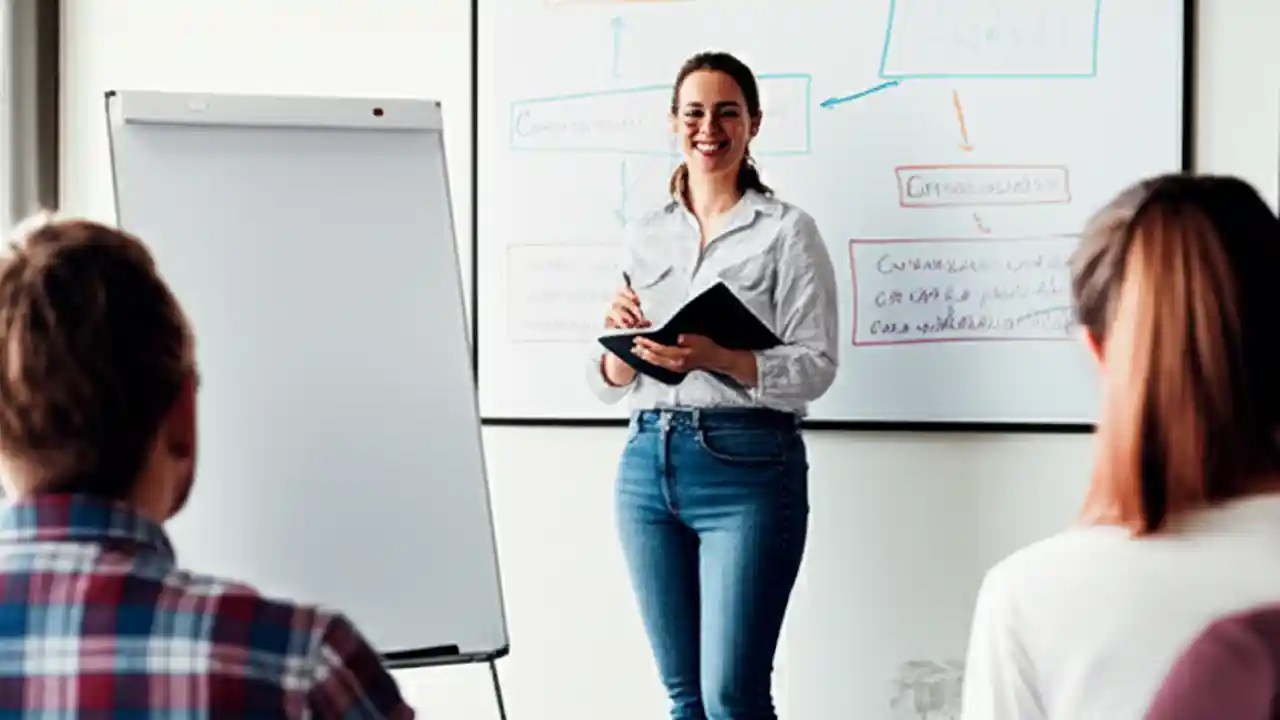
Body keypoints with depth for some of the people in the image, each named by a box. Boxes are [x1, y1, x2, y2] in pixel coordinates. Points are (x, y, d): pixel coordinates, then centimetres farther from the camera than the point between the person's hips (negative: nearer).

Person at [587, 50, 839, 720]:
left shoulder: (786, 230, 1)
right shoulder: (645, 235, 14)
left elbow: (815, 367, -8)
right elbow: (609, 383, 15)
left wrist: (715, 358, -23)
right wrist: (620, 338, -8)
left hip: (747, 464, -5)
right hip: (649, 462, 5)